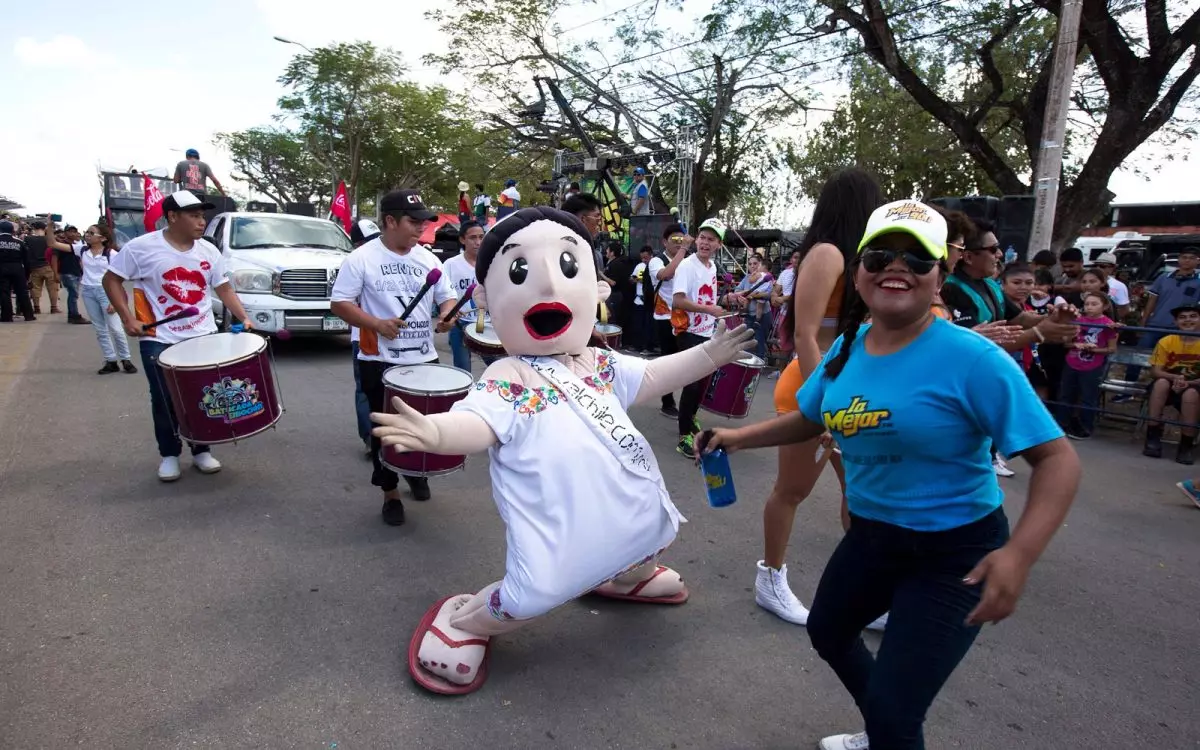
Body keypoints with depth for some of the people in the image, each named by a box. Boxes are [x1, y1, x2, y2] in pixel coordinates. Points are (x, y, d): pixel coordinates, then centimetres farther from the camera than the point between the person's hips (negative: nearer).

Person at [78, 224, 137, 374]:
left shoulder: (111, 253, -10)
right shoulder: (83, 251, 4)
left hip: (105, 291, -5)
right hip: (88, 291, 5)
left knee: (115, 328, -5)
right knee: (99, 329, 8)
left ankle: (126, 360, 7)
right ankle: (110, 361, 14)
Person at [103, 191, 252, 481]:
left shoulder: (209, 251, 3)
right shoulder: (141, 247, -8)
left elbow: (224, 289, 8)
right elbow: (111, 279, 0)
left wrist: (244, 319, -4)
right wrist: (127, 318, -9)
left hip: (203, 337, 3)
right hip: (159, 340, -3)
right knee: (164, 401, 5)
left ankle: (201, 450, 22)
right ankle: (169, 454, 21)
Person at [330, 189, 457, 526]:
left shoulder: (428, 258, 6)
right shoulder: (361, 259, -8)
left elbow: (447, 296, 12)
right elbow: (339, 303, -8)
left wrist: (447, 315, -11)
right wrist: (377, 324, -22)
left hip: (425, 359, 4)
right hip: (380, 362, -4)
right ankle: (390, 494, 23)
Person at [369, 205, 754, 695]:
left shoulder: (600, 363, 4)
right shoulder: (506, 380, -17)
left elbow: (651, 378, 16)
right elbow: (475, 424, -30)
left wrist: (709, 355, 12)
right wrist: (433, 431, -52)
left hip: (628, 503, 8)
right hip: (559, 525, -8)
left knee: (655, 537, 30)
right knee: (533, 597, -14)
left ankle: (623, 577, 64)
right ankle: (459, 621, 18)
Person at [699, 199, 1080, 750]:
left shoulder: (971, 359, -24)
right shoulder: (846, 347, -5)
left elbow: (1057, 458, -23)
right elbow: (808, 420, 11)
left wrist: (1019, 554, -35)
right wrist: (738, 437, 4)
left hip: (953, 553, -7)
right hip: (870, 535, 7)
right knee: (826, 632, 27)